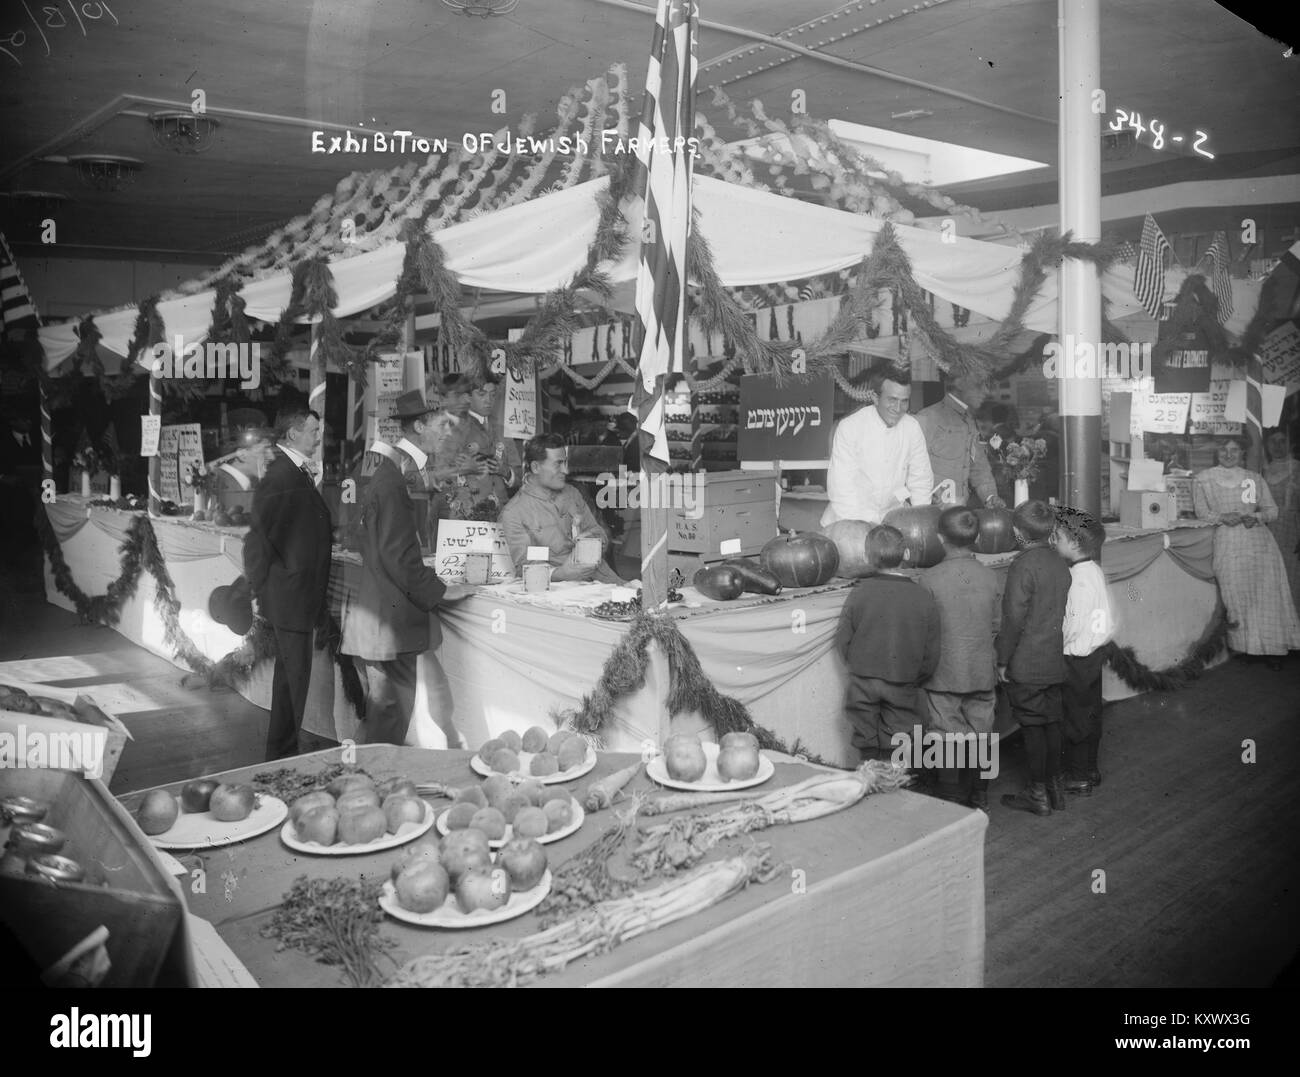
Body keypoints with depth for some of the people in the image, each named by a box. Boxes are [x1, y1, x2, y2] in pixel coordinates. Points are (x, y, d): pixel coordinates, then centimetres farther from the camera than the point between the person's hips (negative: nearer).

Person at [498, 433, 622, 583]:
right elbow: (524, 566, -11)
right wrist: (561, 573, -29)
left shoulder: (571, 493, 17)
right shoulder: (512, 513, -4)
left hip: (601, 576, 6)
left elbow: (598, 532, 23)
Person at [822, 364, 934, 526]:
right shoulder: (849, 427, -12)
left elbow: (921, 478, 9)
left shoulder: (912, 427, 0)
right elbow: (841, 486, -14)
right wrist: (866, 523, -22)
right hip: (849, 522, -3)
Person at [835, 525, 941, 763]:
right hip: (902, 686, 0)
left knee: (868, 750, 12)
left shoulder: (859, 593, -12)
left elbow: (842, 641, -4)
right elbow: (931, 653, -2)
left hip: (863, 686, 0)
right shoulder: (923, 598, -9)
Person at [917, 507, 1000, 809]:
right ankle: (979, 797, 27)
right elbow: (995, 626, 4)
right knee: (979, 736, 16)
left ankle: (950, 798, 13)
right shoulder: (989, 577, -5)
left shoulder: (929, 579, -15)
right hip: (982, 671, 3)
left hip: (944, 673, -3)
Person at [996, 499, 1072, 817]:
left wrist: (1002, 659, -11)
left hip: (1024, 665, -7)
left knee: (1032, 725, 1)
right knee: (1052, 722, 14)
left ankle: (1038, 793, 9)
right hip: (1054, 662, 7)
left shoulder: (1023, 565, -18)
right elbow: (1059, 614, 12)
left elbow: (1014, 618, -19)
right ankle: (1055, 786, 24)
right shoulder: (1060, 565, 6)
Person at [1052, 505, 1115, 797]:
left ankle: (1078, 778, 12)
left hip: (1077, 658, -9)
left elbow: (1076, 625, -23)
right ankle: (1089, 770, 31)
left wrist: (1064, 653, -13)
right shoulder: (1094, 569, 5)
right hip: (1094, 652, 9)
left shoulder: (1079, 578, -23)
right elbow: (1108, 621, 12)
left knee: (1074, 717, 2)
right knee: (1090, 713, 18)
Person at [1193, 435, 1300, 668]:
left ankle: (1269, 648, 1)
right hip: (1228, 541, -2)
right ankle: (1240, 644, 1)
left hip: (1259, 540, 2)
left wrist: (1256, 517, -8)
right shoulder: (1204, 479, 10)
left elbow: (1272, 509, 13)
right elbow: (1201, 510, 5)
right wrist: (1222, 517, -13)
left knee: (1266, 594, -4)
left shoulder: (1255, 478, 16)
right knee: (1235, 594, -9)